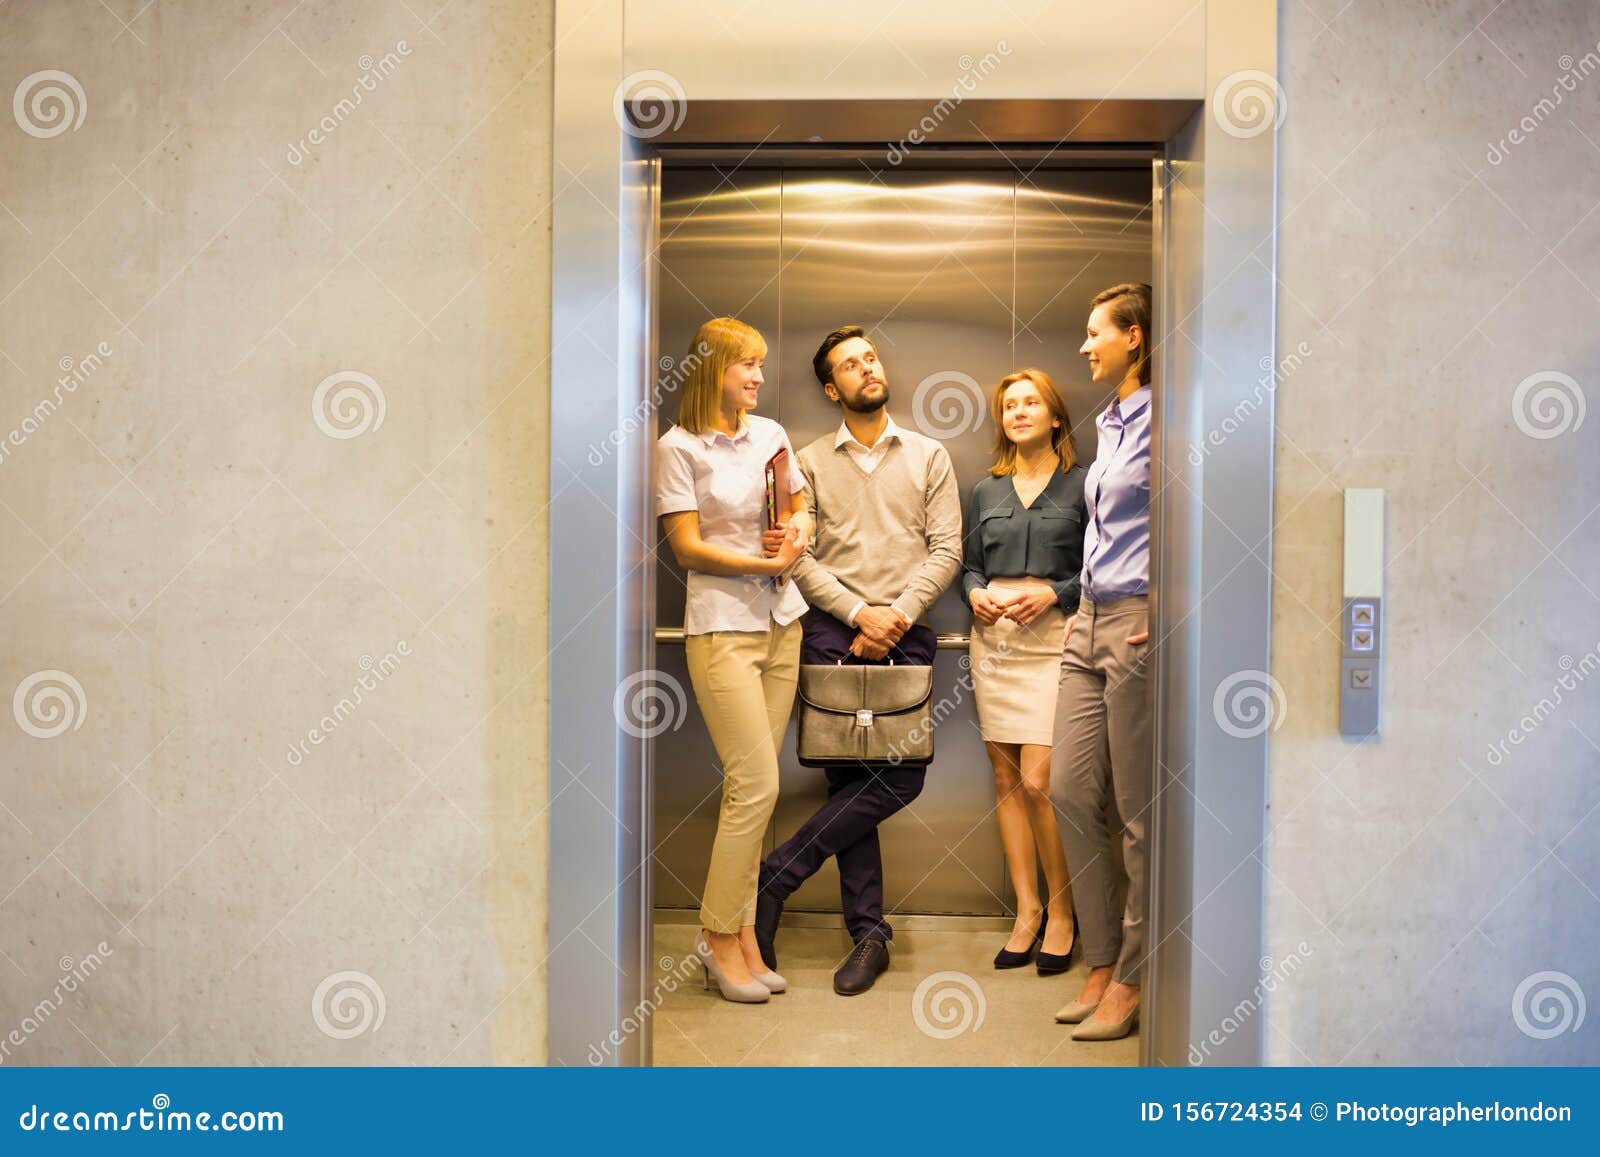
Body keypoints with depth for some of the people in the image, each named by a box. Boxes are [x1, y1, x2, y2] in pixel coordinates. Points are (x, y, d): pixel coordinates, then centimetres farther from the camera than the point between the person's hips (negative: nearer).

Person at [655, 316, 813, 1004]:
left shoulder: (769, 433, 12)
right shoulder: (678, 446, -3)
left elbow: (801, 505, 23)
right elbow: (687, 548, -7)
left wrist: (798, 528, 1)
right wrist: (766, 563, -10)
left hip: (781, 621, 5)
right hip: (722, 627, -5)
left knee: (749, 785, 7)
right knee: (757, 785, -8)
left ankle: (740, 930, 16)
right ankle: (719, 935, 8)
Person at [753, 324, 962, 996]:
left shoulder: (928, 455, 13)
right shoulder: (810, 462, 11)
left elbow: (946, 550, 4)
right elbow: (797, 557, 2)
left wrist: (896, 616, -9)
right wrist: (859, 612, -9)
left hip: (906, 633, 1)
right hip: (832, 631, 0)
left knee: (901, 774, -11)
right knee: (849, 777, -3)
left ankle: (773, 880, 0)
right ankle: (869, 933, 7)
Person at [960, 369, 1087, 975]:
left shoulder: (1084, 484, 4)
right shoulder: (986, 491, 16)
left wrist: (1053, 593, -13)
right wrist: (976, 594, -2)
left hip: (1054, 639, -4)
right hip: (993, 638, 4)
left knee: (1038, 781, -10)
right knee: (1005, 777, 5)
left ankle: (1061, 911, 7)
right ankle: (1026, 909, 15)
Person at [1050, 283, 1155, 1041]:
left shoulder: (1159, 419, -10)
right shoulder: (1111, 423, 18)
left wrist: (1163, 617, -18)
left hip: (1138, 626, -9)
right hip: (1090, 623, 9)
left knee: (1139, 811, 0)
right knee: (1070, 791, 8)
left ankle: (1132, 981, 13)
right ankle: (1102, 963, 20)